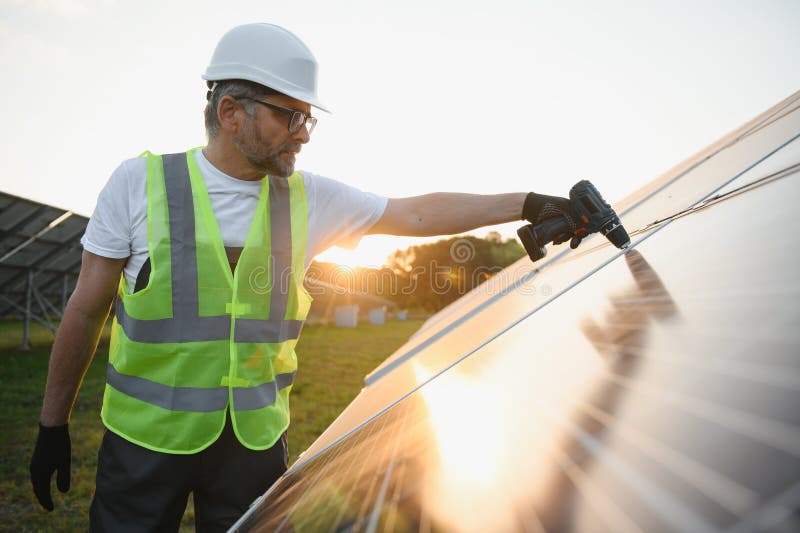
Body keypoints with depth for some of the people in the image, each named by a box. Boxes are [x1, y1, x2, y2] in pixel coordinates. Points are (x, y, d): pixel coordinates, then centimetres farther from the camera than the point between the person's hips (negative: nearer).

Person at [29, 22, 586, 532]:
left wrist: (529, 204, -3)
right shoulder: (140, 181, -7)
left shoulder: (310, 197, -2)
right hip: (145, 436, -1)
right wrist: (53, 424, 3)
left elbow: (419, 213, 1)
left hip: (257, 439, 2)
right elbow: (86, 310, -1)